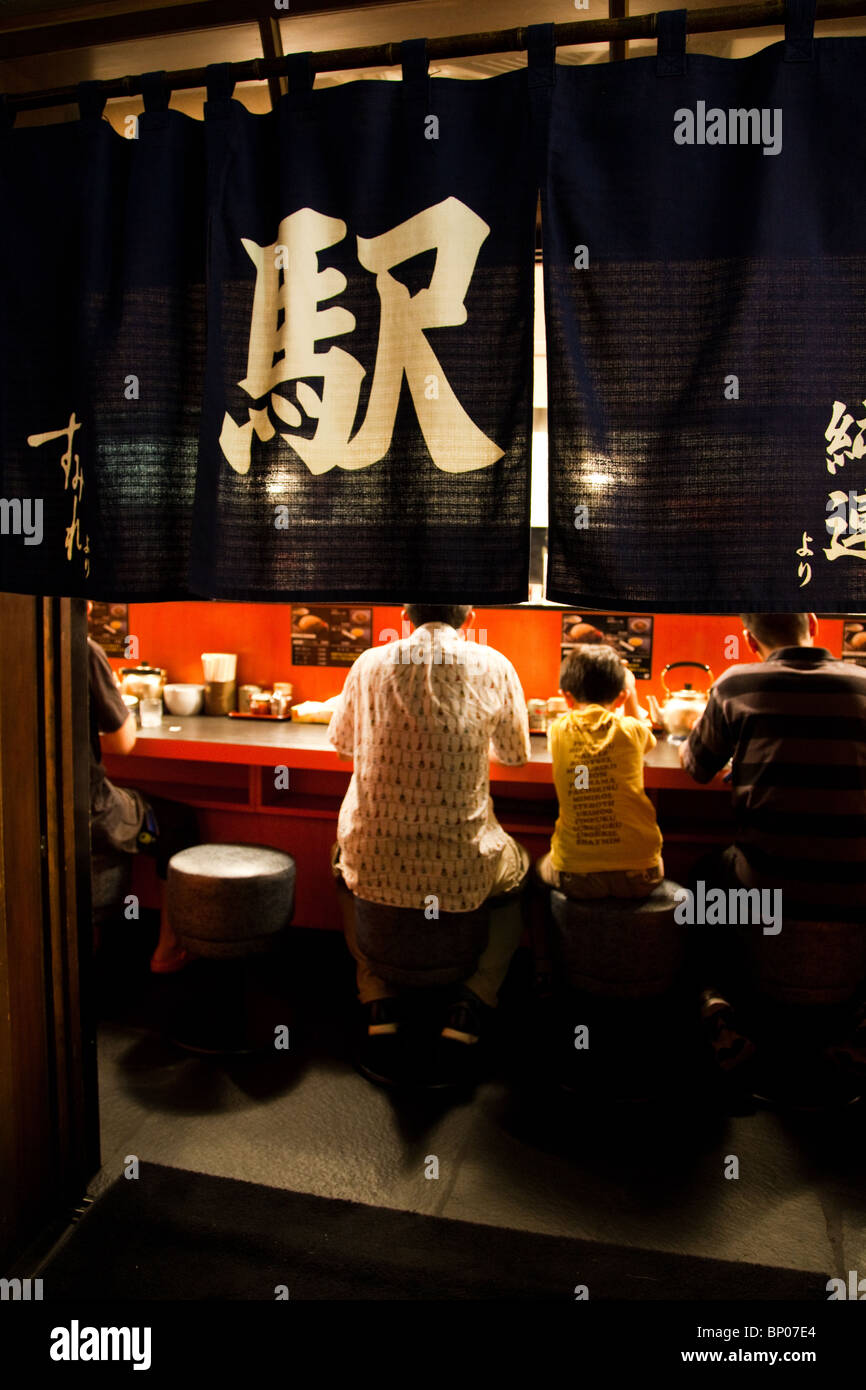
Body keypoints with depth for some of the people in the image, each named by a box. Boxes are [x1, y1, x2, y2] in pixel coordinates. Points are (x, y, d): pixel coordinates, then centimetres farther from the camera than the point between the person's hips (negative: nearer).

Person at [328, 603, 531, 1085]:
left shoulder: (371, 664, -1)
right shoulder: (493, 667, -4)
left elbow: (343, 741, 17)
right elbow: (516, 754, 12)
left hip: (376, 867, 1)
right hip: (463, 872, 0)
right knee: (518, 877, 34)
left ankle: (379, 1004, 23)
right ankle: (469, 1012, 18)